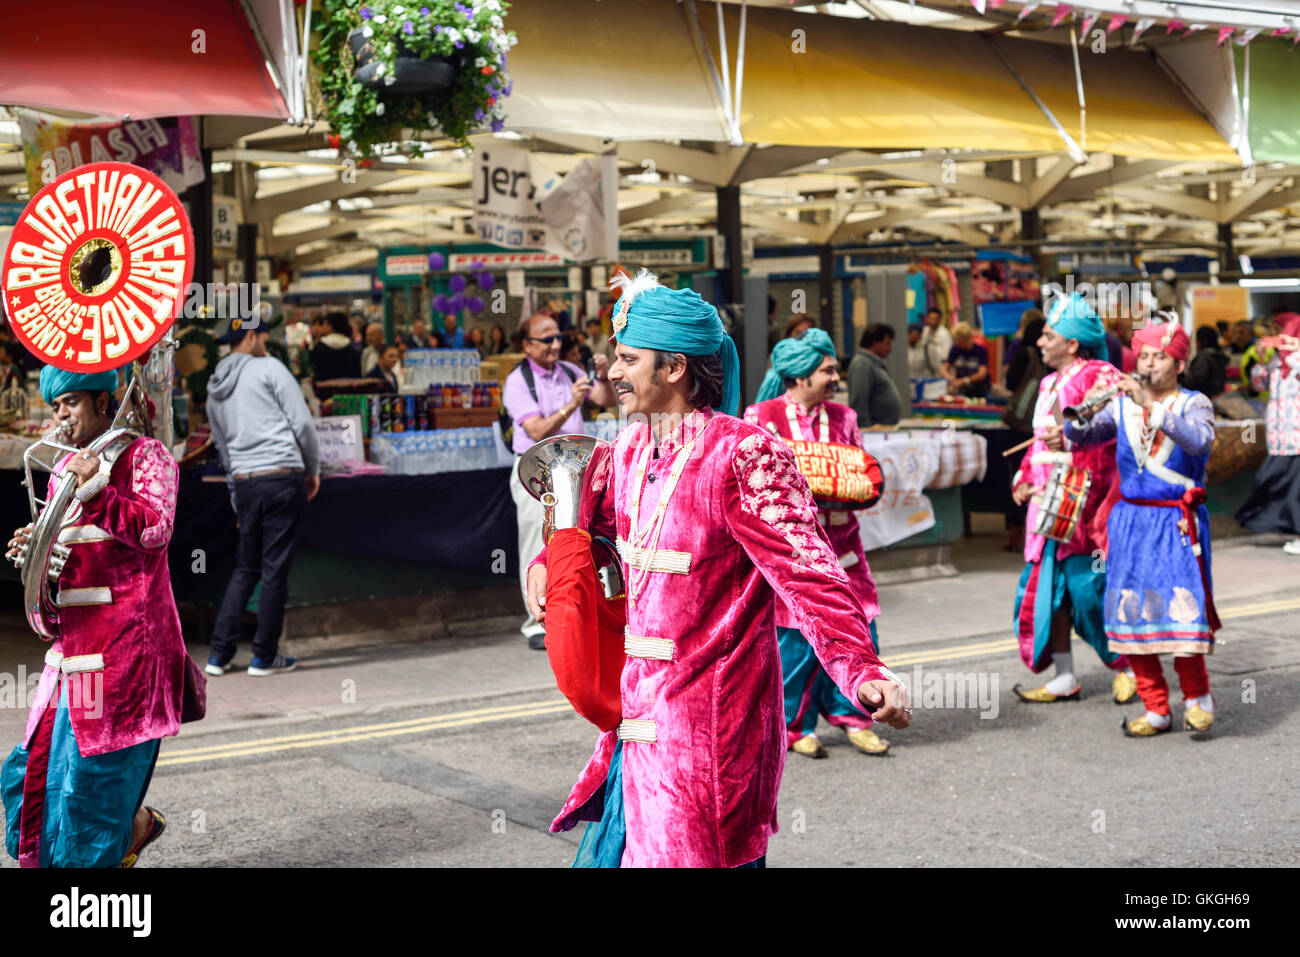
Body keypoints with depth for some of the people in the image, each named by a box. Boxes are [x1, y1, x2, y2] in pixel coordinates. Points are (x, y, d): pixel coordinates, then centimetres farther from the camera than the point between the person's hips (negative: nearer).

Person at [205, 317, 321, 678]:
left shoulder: (215, 392, 19)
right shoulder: (269, 368, -1)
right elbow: (302, 423, -6)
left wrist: (238, 502, 28)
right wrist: (314, 469, 7)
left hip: (245, 484, 6)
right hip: (283, 477, -6)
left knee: (245, 569, 15)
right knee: (275, 570, 1)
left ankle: (219, 654, 12)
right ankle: (265, 657, 6)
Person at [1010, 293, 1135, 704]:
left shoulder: (1101, 378, -8)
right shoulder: (1049, 383, 18)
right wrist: (1025, 480, 11)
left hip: (1082, 502, -8)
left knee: (1090, 589, -5)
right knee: (1049, 587, 6)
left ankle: (1124, 669, 15)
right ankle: (1065, 678, 14)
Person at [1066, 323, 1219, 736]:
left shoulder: (1194, 404, -2)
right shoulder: (1121, 405, 9)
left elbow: (1199, 440, -23)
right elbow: (1078, 436, -1)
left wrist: (1149, 404, -31)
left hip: (1177, 523, -4)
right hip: (1130, 520, 4)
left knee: (1181, 609, -12)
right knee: (1130, 614, 2)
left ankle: (1197, 697, 11)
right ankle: (1156, 710, 12)